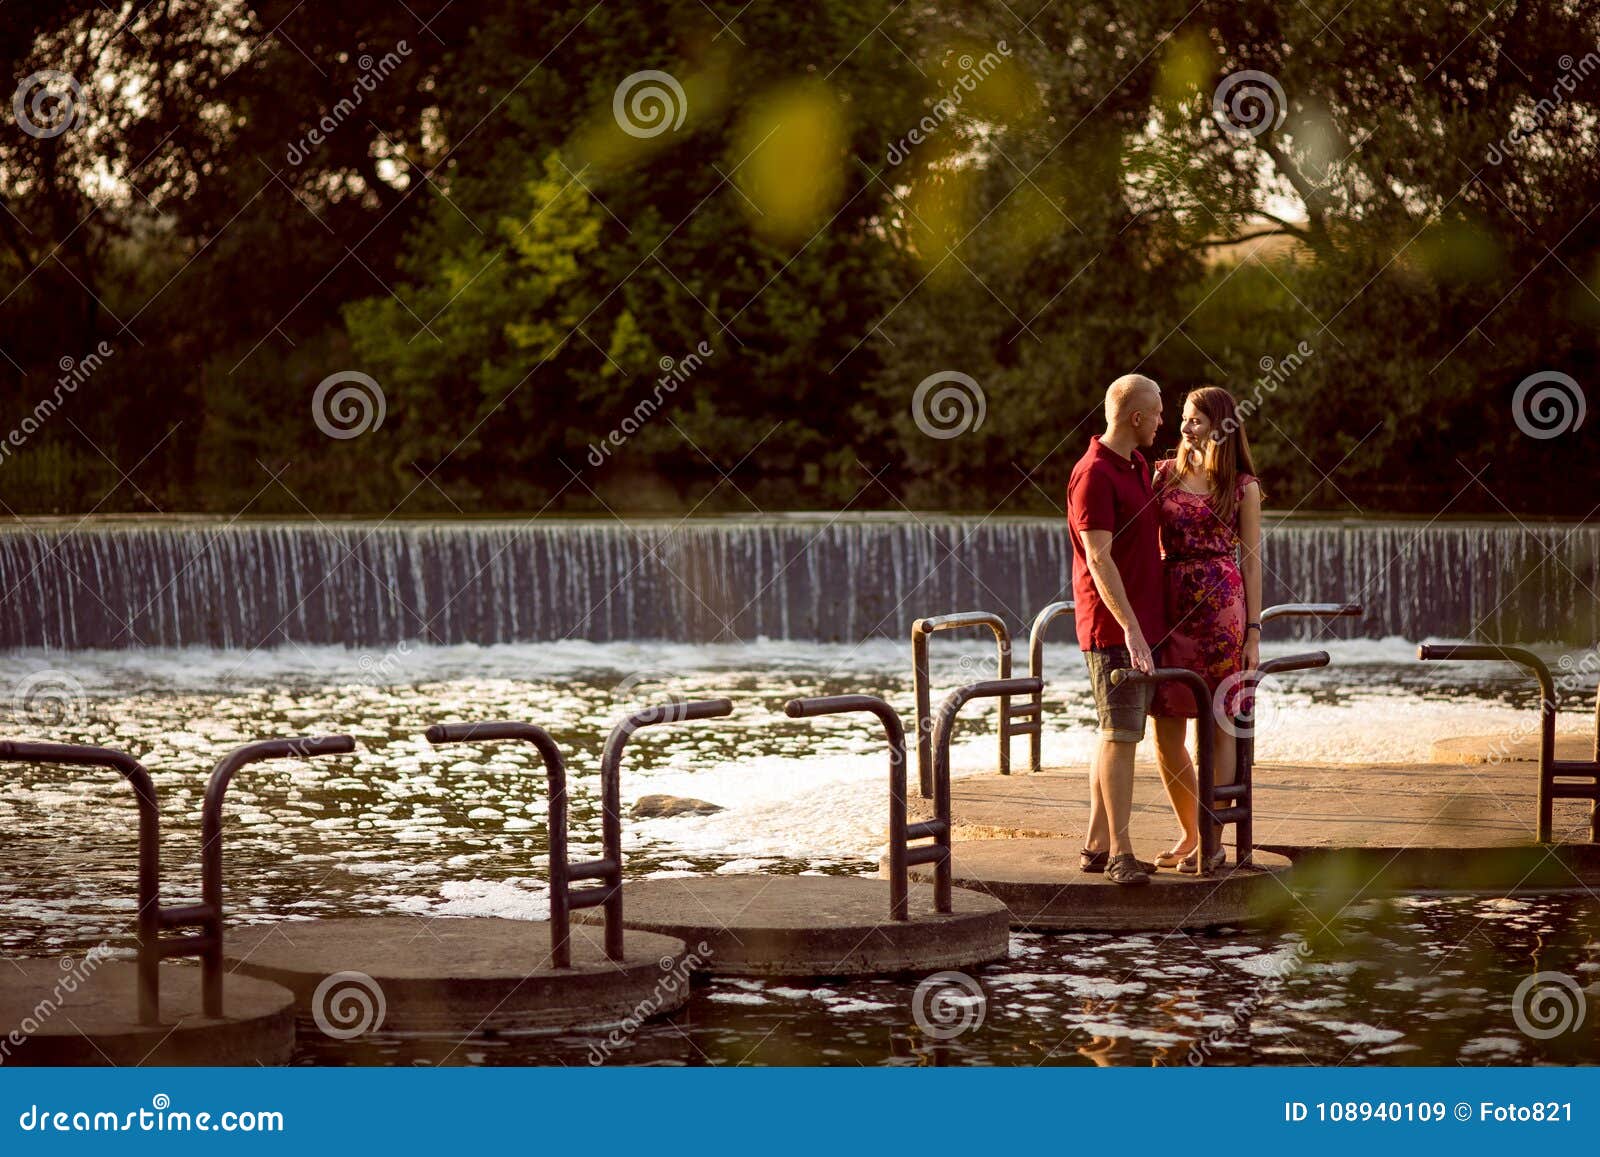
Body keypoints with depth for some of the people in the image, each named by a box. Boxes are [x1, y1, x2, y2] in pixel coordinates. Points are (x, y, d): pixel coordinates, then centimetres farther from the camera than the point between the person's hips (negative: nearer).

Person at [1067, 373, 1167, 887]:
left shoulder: (1138, 469, 16)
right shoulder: (1094, 474, -14)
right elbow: (1099, 559, -20)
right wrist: (1130, 627, -24)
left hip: (1140, 624, 9)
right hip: (1114, 627, -9)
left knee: (1117, 735, 10)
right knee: (1119, 735, -8)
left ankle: (1097, 845, 15)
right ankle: (1119, 852, -7)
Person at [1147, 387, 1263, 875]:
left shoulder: (1243, 486, 2)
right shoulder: (1165, 474, 10)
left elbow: (1251, 560, 1)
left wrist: (1253, 632, -3)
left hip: (1221, 606, -4)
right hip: (1169, 607, 4)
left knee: (1217, 727, 1)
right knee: (1165, 733, 4)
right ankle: (1190, 831, 21)